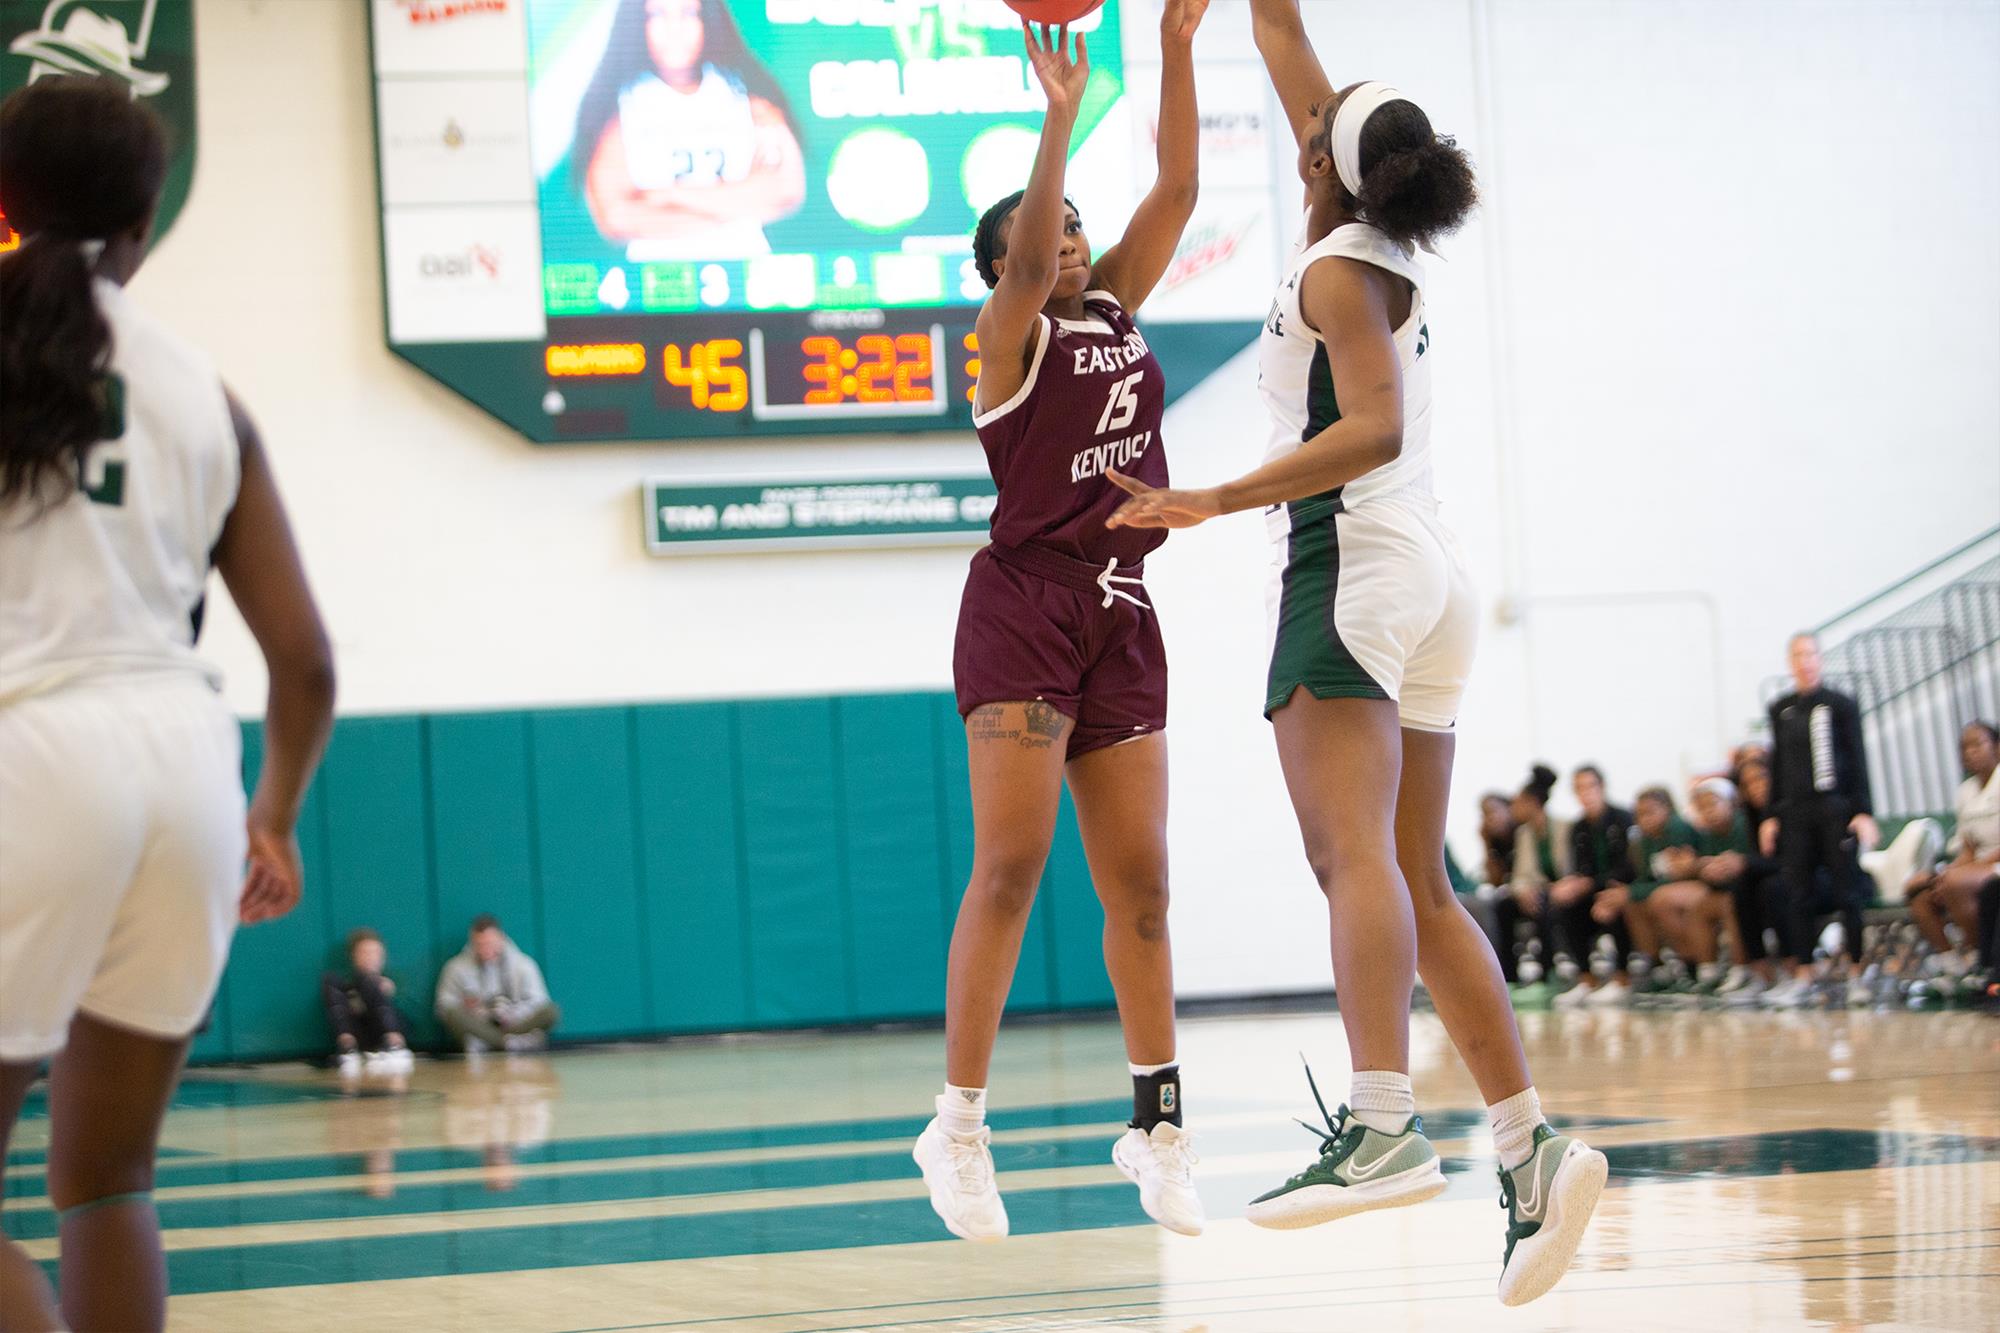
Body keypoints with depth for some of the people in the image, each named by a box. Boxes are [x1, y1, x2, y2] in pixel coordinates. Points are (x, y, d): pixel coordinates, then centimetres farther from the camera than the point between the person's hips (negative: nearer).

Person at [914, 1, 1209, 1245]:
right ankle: (961, 1124, -9)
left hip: (1121, 613, 6)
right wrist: (1061, 116, -29)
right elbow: (1027, 255, -22)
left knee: (1140, 878, 5)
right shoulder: (1010, 335, -1)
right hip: (1025, 602, -6)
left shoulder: (1117, 311, 15)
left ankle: (1159, 1121, 11)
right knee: (1011, 865, -12)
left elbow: (1175, 190, 8)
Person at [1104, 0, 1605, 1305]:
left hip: (1355, 561, -9)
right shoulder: (1387, 250, 17)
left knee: (1352, 852, -22)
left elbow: (1370, 431, -20)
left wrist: (1215, 502, -23)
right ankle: (1532, 1145, -1)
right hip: (1433, 574, 9)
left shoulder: (1336, 270, -6)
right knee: (1417, 883, 7)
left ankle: (1383, 1124, -38)